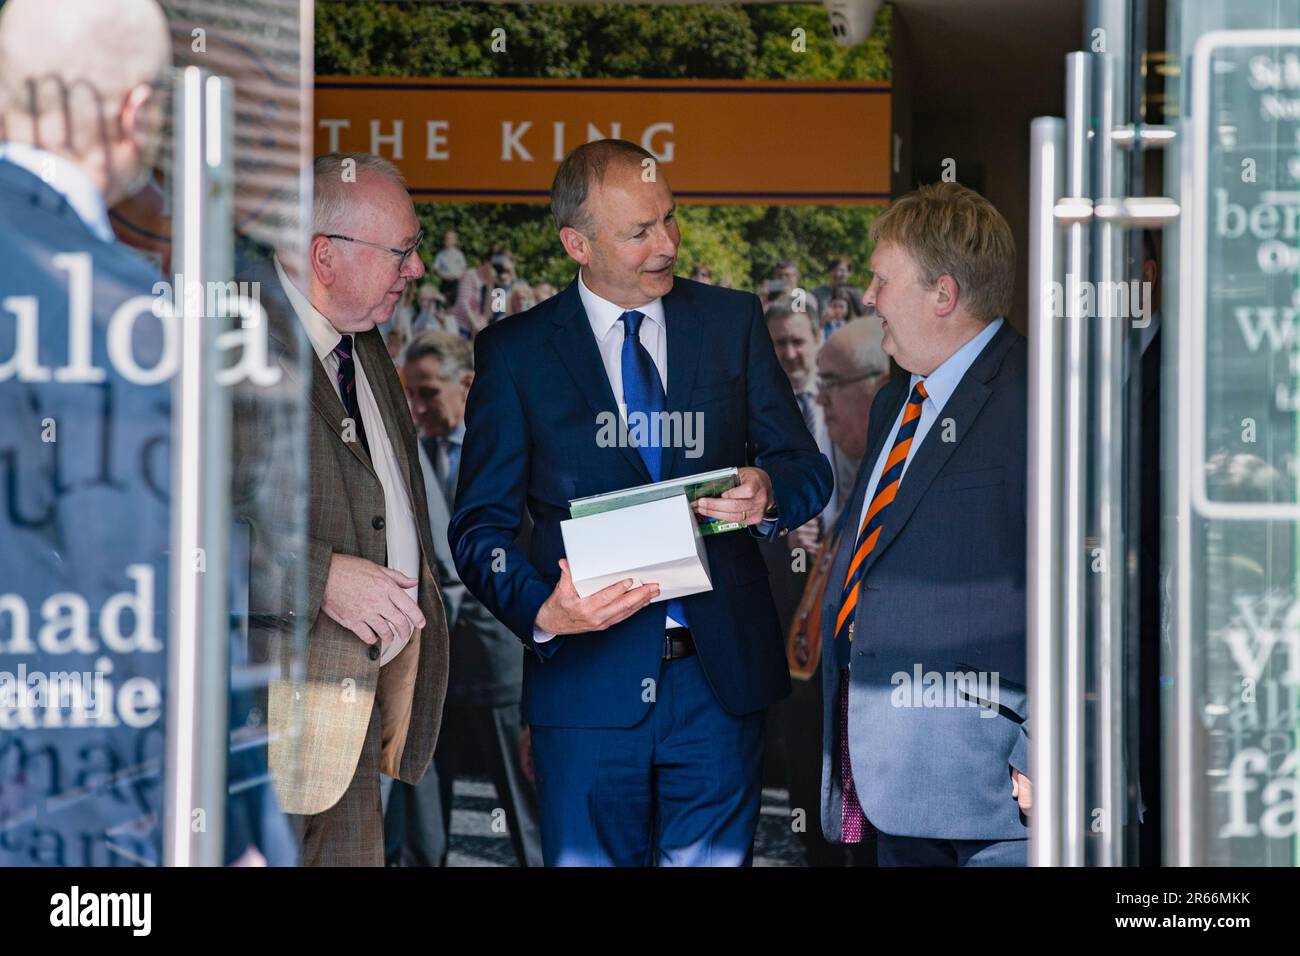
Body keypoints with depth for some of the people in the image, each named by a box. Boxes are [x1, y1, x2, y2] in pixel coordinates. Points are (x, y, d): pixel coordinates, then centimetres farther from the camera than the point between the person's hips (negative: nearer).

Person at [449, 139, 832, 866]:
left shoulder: (733, 322, 8)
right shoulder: (515, 352, 2)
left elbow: (807, 471, 12)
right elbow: (480, 526, 2)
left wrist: (770, 496, -13)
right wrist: (542, 609, -18)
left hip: (720, 673, 2)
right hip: (589, 679, -1)